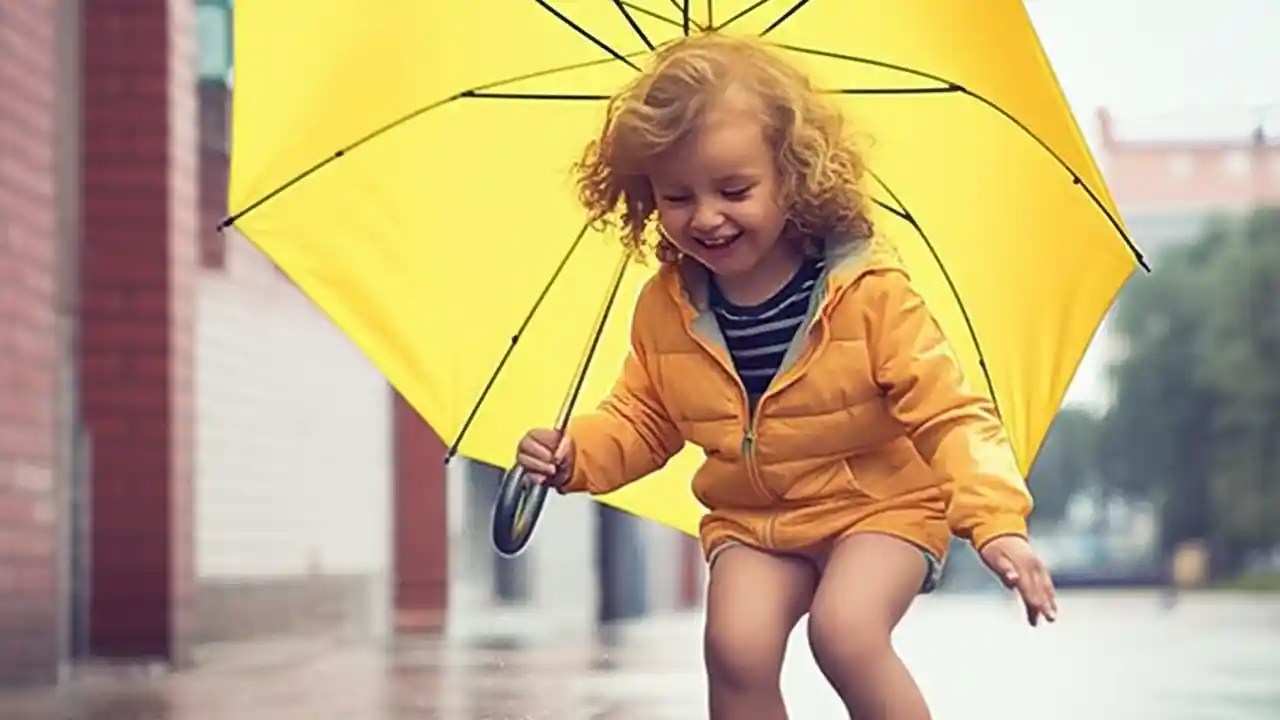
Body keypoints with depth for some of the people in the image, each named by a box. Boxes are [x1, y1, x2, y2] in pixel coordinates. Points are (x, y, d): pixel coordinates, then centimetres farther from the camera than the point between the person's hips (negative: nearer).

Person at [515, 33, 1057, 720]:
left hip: (881, 506, -4)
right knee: (735, 649, -21)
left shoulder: (868, 290, -17)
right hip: (750, 519, 4)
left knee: (845, 631, -29)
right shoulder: (665, 307, -4)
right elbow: (642, 419, 11)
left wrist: (998, 523, -32)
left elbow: (949, 412, -18)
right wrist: (576, 453, -11)